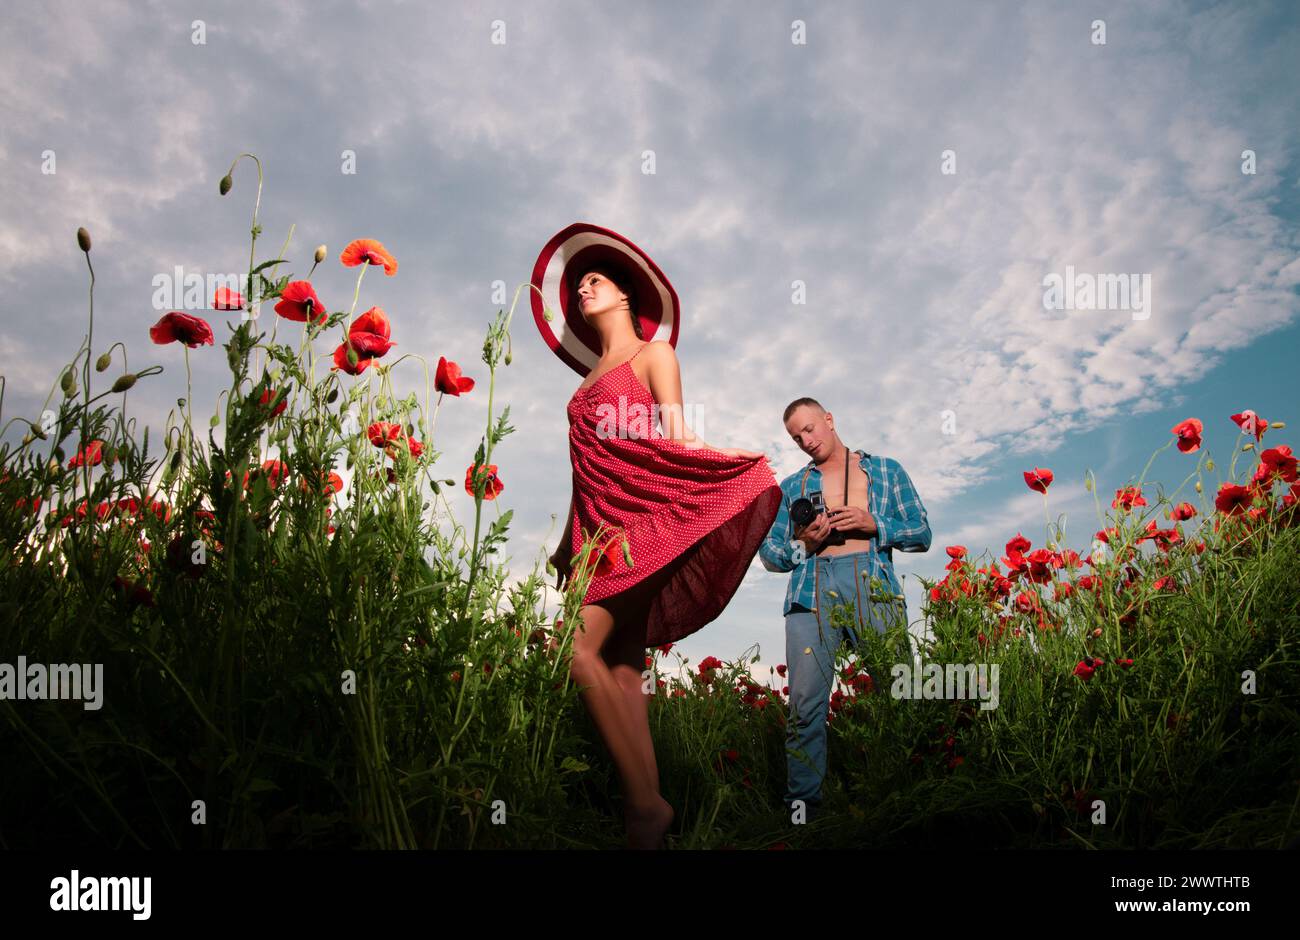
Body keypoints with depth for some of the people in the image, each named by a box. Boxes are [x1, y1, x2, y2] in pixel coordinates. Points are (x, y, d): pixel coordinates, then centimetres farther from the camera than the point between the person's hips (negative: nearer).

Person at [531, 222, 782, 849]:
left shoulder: (655, 354, 8)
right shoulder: (590, 381, 25)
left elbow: (678, 443, -2)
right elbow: (590, 464, 18)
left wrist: (738, 459, -18)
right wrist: (570, 545, 11)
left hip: (641, 516, -6)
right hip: (597, 523, 7)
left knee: (580, 647, -21)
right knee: (621, 667, -2)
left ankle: (643, 804, -16)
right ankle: (646, 807, -1)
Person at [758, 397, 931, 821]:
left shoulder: (885, 470, 21)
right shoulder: (791, 487, 24)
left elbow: (921, 534, 15)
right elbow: (769, 553, 19)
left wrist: (873, 524, -2)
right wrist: (803, 544, -1)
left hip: (873, 586, -1)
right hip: (811, 591, 1)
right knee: (806, 703, -8)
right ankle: (802, 807, -4)